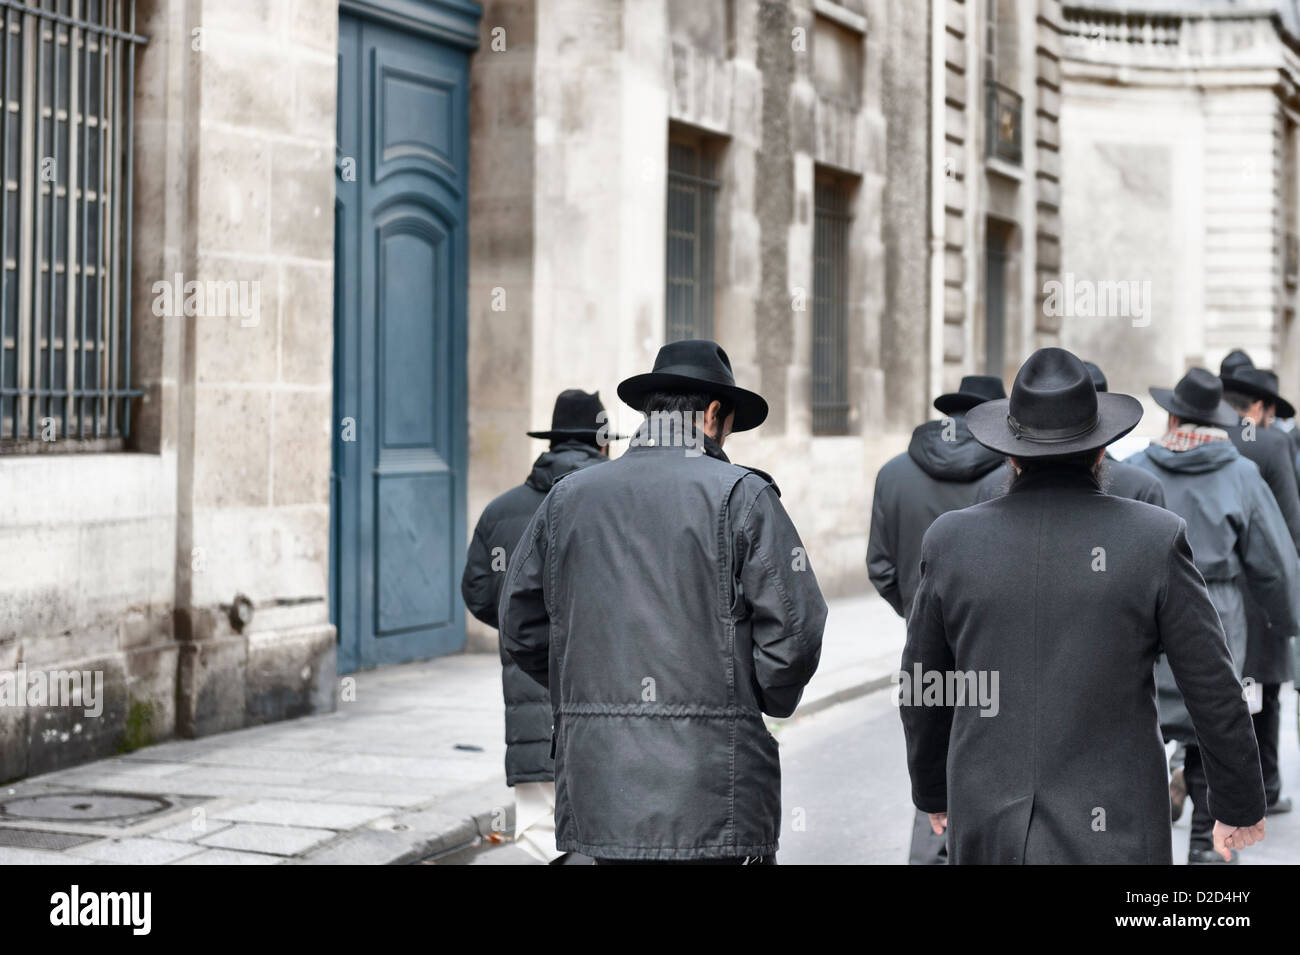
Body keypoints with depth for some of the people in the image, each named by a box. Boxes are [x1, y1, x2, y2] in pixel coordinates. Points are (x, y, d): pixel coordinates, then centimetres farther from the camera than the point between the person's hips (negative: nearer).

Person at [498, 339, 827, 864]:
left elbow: (520, 625, 13)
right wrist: (767, 702, 11)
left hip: (597, 784, 5)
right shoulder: (740, 496, -5)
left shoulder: (567, 496, 9)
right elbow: (795, 631, -8)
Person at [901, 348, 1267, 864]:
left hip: (990, 826, 2)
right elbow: (1213, 688, -4)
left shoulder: (951, 540, -3)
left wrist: (932, 791, 22)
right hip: (1113, 832, -2)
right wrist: (1241, 805, 9)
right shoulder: (1155, 538, -9)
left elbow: (923, 687, 7)